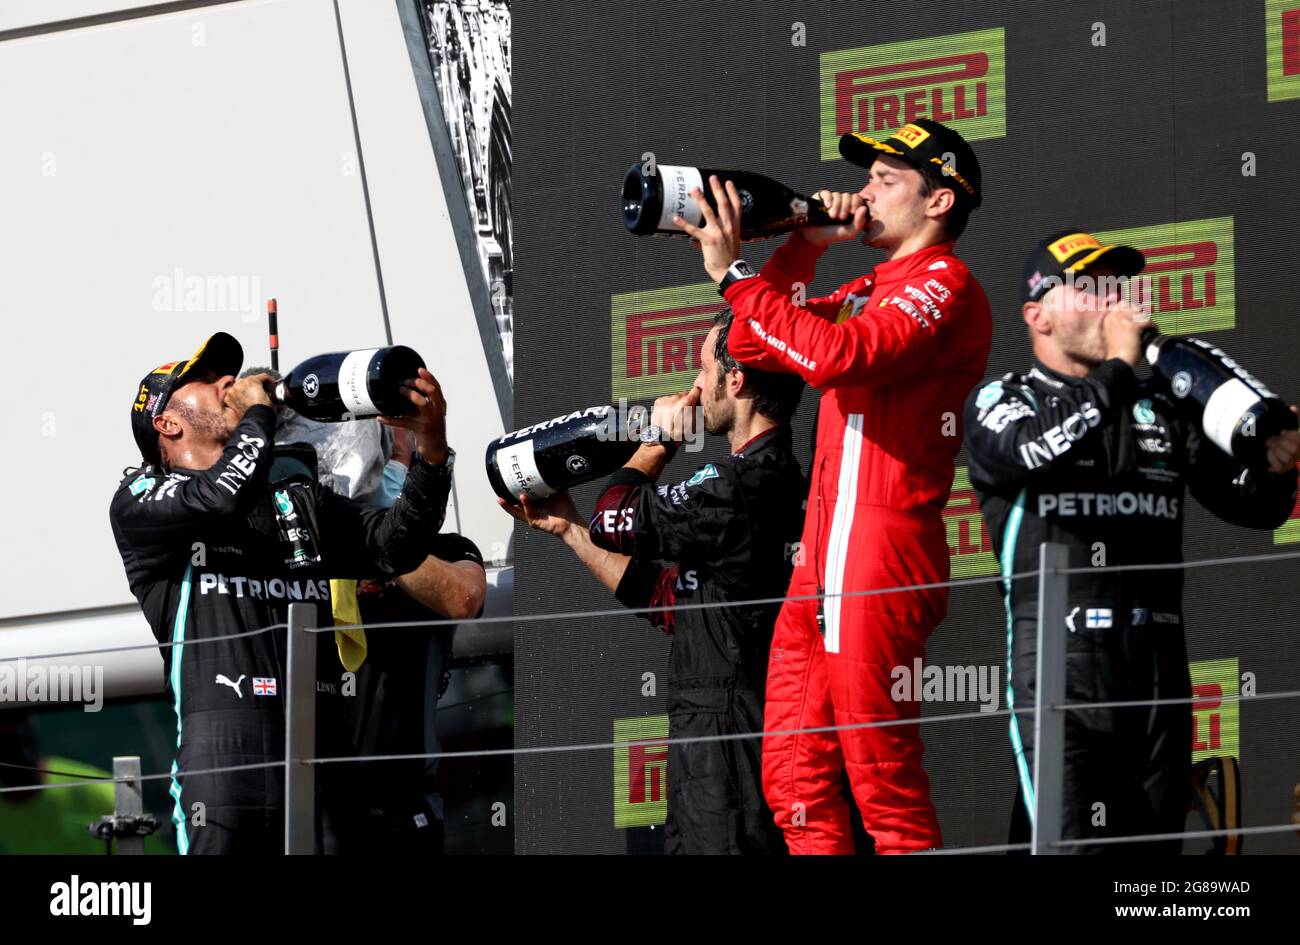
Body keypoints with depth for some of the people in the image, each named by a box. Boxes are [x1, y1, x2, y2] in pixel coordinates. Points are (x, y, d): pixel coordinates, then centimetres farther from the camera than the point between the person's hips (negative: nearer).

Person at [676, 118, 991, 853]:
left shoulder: (944, 285, -7)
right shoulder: (867, 291, 23)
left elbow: (838, 356, -24)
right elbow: (755, 346, 21)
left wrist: (733, 274, -21)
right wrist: (802, 249, 11)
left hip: (881, 556, -10)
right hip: (822, 555, 10)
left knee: (882, 780, -9)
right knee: (795, 778, 8)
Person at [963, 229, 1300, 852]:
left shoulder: (1161, 410, 20)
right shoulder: (1000, 402, 7)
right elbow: (1034, 449, -17)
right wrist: (1117, 366, -11)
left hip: (1158, 663, 5)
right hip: (1059, 665, -5)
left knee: (1154, 847, 4)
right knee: (1075, 847, -16)